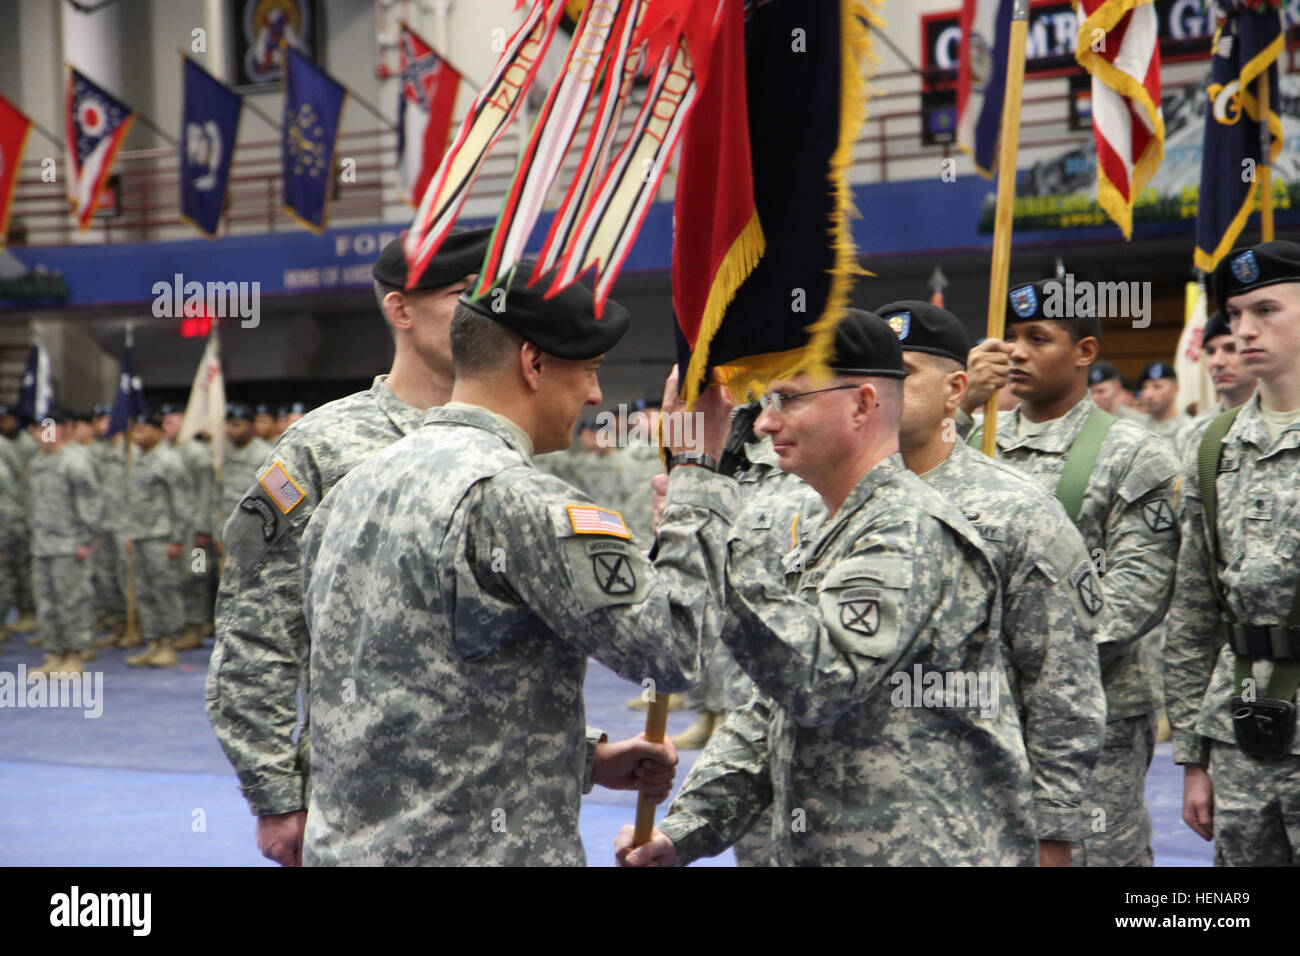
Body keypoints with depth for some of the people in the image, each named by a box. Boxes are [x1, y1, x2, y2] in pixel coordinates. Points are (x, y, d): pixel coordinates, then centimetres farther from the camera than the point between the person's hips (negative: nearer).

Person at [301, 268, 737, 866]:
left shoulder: (353, 488, 10)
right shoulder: (521, 502, -17)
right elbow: (673, 646, -14)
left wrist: (585, 756, 15)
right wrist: (699, 467, -7)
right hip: (484, 849, -9)